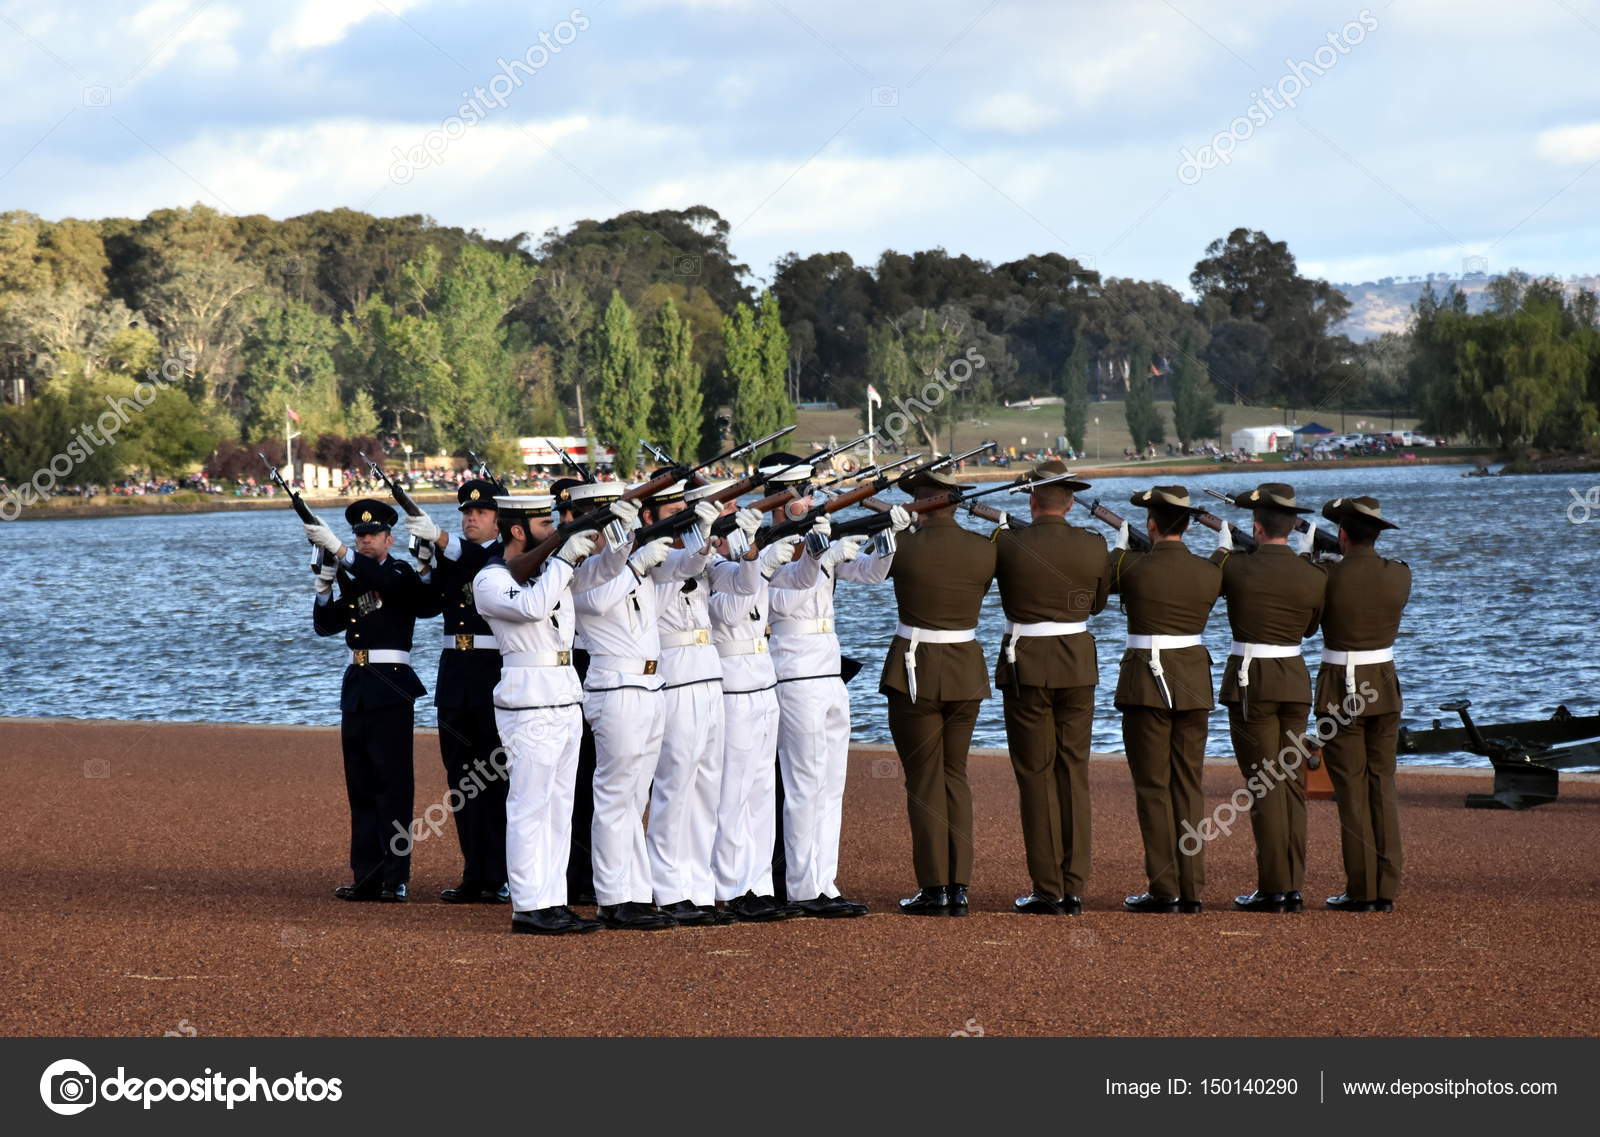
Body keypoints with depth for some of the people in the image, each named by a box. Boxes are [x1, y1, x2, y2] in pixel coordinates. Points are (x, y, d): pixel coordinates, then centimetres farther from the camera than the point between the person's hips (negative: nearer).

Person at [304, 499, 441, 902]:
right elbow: (326, 625, 13)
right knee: (361, 785, 8)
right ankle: (366, 876, 12)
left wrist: (336, 548, -30)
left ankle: (396, 878, -8)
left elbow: (383, 581, -27)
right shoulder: (353, 579, 16)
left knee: (393, 784, -8)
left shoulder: (402, 574, -4)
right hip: (356, 688, 7)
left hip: (390, 687, -7)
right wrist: (323, 589, -4)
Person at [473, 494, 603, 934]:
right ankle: (529, 907, -6)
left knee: (559, 805, 9)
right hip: (530, 704, -9)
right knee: (529, 806, -8)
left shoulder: (548, 568, 17)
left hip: (566, 701, 9)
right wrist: (564, 558, -18)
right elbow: (533, 605, -25)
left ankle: (553, 901, 13)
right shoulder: (491, 580, -8)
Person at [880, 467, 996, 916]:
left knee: (924, 779, 4)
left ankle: (934, 888, 4)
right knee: (955, 774, 14)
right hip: (966, 672, 4)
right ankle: (958, 887, 11)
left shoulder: (903, 546, -13)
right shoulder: (984, 550, -3)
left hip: (915, 674, -4)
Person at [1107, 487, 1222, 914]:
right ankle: (1192, 889, 8)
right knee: (1188, 784, 9)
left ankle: (1164, 890, -1)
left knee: (1153, 787, 1)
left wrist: (1119, 544, 25)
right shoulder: (1209, 572, 0)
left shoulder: (1134, 567, -12)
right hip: (1194, 682, 4)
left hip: (1146, 683, -4)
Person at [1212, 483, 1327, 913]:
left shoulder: (1236, 567, -11)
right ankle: (1293, 887, 10)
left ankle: (1273, 888, -5)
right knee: (1291, 782, 10)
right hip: (1295, 680, 4)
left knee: (1263, 785, -3)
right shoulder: (1314, 576, -1)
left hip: (1250, 682, -4)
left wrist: (1222, 546, 26)